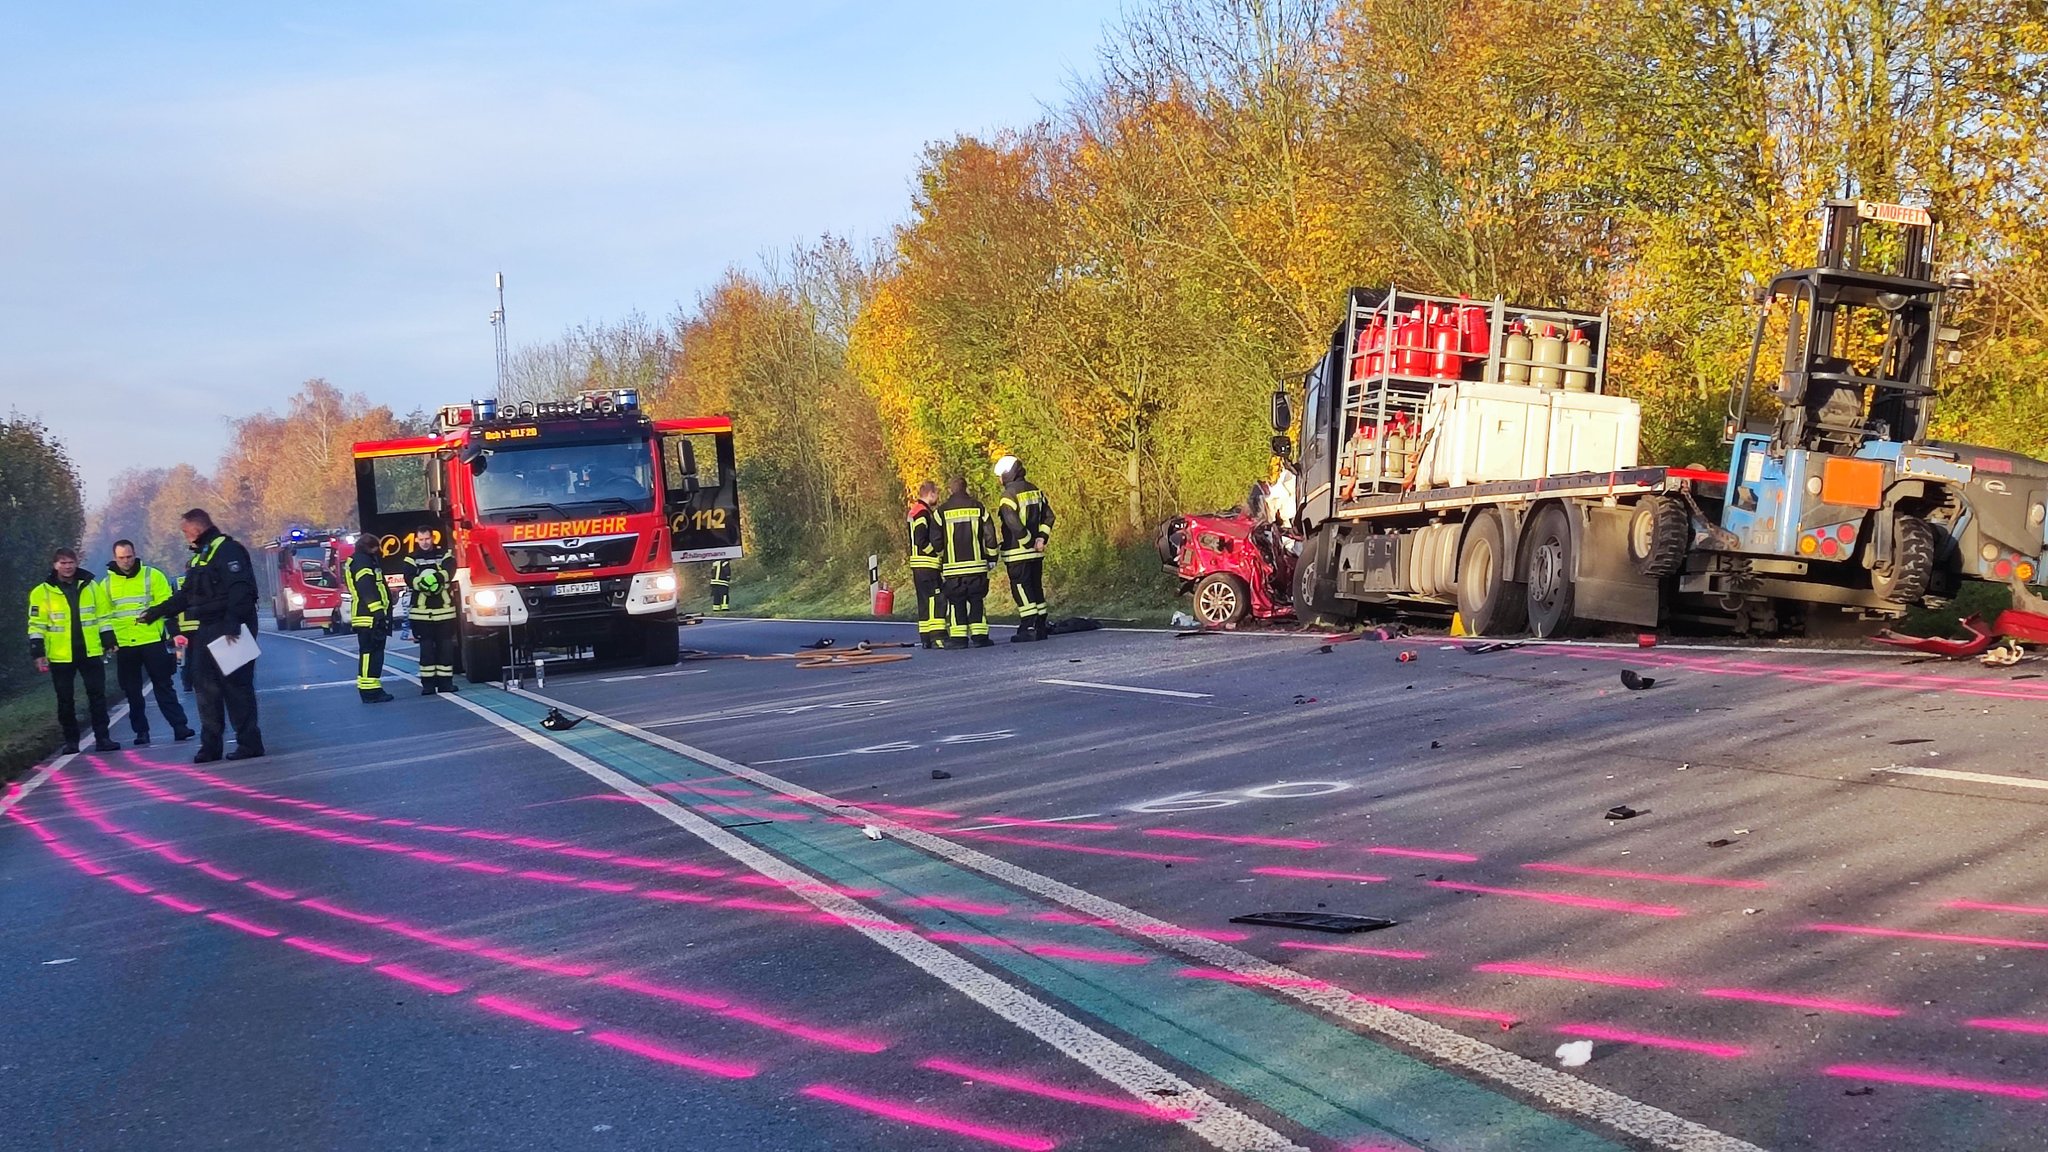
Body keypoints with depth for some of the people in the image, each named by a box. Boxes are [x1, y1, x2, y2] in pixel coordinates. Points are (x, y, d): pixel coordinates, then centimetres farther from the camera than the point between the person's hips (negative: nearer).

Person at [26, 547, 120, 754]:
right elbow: (37, 624, -2)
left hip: (91, 652, 2)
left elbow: (103, 616, 11)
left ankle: (102, 738, 5)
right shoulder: (42, 592, -2)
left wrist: (108, 642, 7)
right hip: (60, 657, -1)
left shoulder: (90, 586, 6)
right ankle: (70, 741, 16)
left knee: (97, 696, 1)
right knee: (65, 700, 7)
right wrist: (38, 652, -7)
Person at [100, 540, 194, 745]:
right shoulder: (107, 583, 8)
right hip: (123, 644, 3)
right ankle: (141, 732, 16)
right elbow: (104, 615, 9)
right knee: (132, 691, 8)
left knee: (163, 686, -1)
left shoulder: (152, 576, 0)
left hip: (152, 641, -3)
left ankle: (179, 727, -1)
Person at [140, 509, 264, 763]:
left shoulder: (228, 550, -12)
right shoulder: (199, 556, 20)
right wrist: (158, 611, 29)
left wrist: (232, 623, -31)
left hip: (228, 633, -10)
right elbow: (186, 595, 28)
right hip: (205, 633, 10)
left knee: (236, 687, -8)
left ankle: (249, 742, -3)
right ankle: (210, 745, 13)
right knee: (206, 689, 8)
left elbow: (240, 590, -23)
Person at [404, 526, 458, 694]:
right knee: (426, 647, 0)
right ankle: (427, 683, 3)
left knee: (446, 646, 2)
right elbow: (409, 579, -8)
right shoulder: (412, 559, 8)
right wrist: (422, 583, -27)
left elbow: (449, 571, -9)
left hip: (444, 608, 1)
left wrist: (437, 577, -29)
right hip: (422, 610, -1)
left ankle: (445, 681, 8)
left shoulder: (444, 555, 10)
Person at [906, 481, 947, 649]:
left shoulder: (915, 511, 19)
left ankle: (926, 638, 14)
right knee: (935, 599, -13)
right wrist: (939, 551, -12)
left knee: (926, 600, 12)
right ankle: (937, 636, -19)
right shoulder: (922, 512, -14)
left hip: (919, 566, 11)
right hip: (926, 565, -11)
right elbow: (921, 540, -21)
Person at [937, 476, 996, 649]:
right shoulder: (978, 507, 2)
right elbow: (990, 534, 2)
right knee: (976, 601, 6)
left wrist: (940, 563, 13)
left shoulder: (942, 511, 0)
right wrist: (991, 559, 12)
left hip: (952, 568, -1)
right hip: (977, 566, 1)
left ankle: (958, 637, -1)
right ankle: (979, 636, 2)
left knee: (956, 602, 4)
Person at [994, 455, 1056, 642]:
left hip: (1017, 553, -8)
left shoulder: (1009, 495, -14)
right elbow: (1048, 516, 11)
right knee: (1036, 586, 14)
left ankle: (1028, 627, -7)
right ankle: (1042, 626, 17)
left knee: (1021, 588, -3)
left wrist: (1028, 541, -11)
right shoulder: (1035, 490, 11)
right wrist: (1041, 537, 4)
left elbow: (1014, 524, -22)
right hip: (1036, 552, 8)